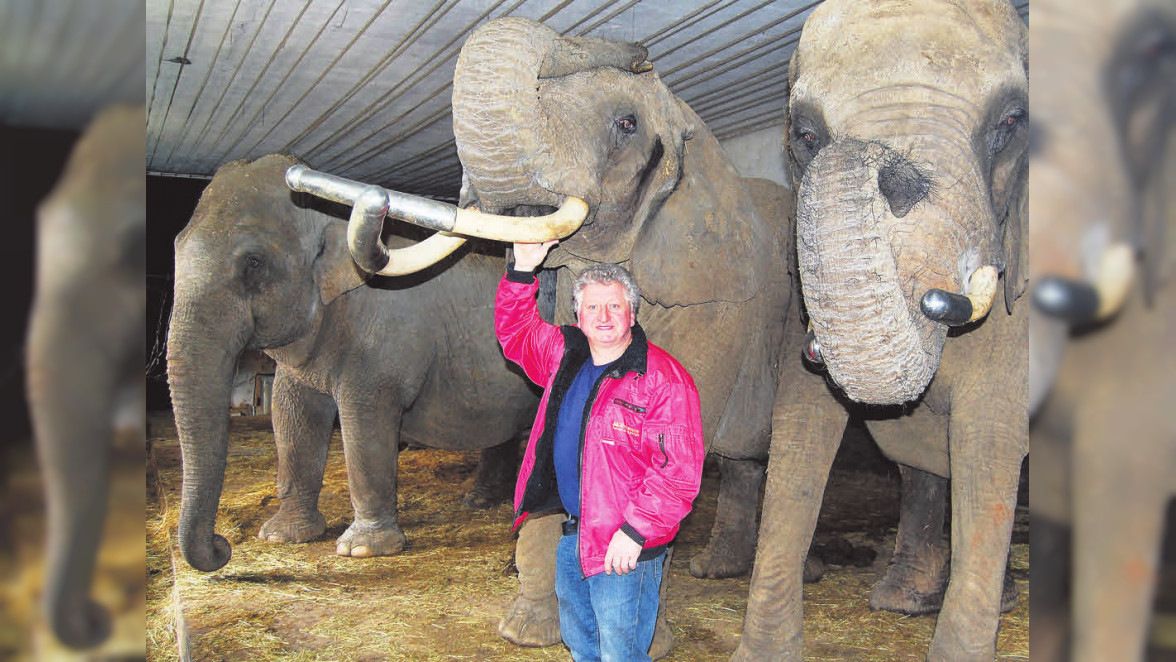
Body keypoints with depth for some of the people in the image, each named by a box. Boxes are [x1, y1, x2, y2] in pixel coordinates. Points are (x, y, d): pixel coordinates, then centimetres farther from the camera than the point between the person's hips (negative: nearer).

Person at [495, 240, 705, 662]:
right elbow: (515, 330, 20)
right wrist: (522, 271, 6)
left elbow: (679, 468, -20)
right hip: (571, 536, 7)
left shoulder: (663, 378, -17)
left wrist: (634, 532, -23)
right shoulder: (566, 357, 5)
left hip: (623, 549, -7)